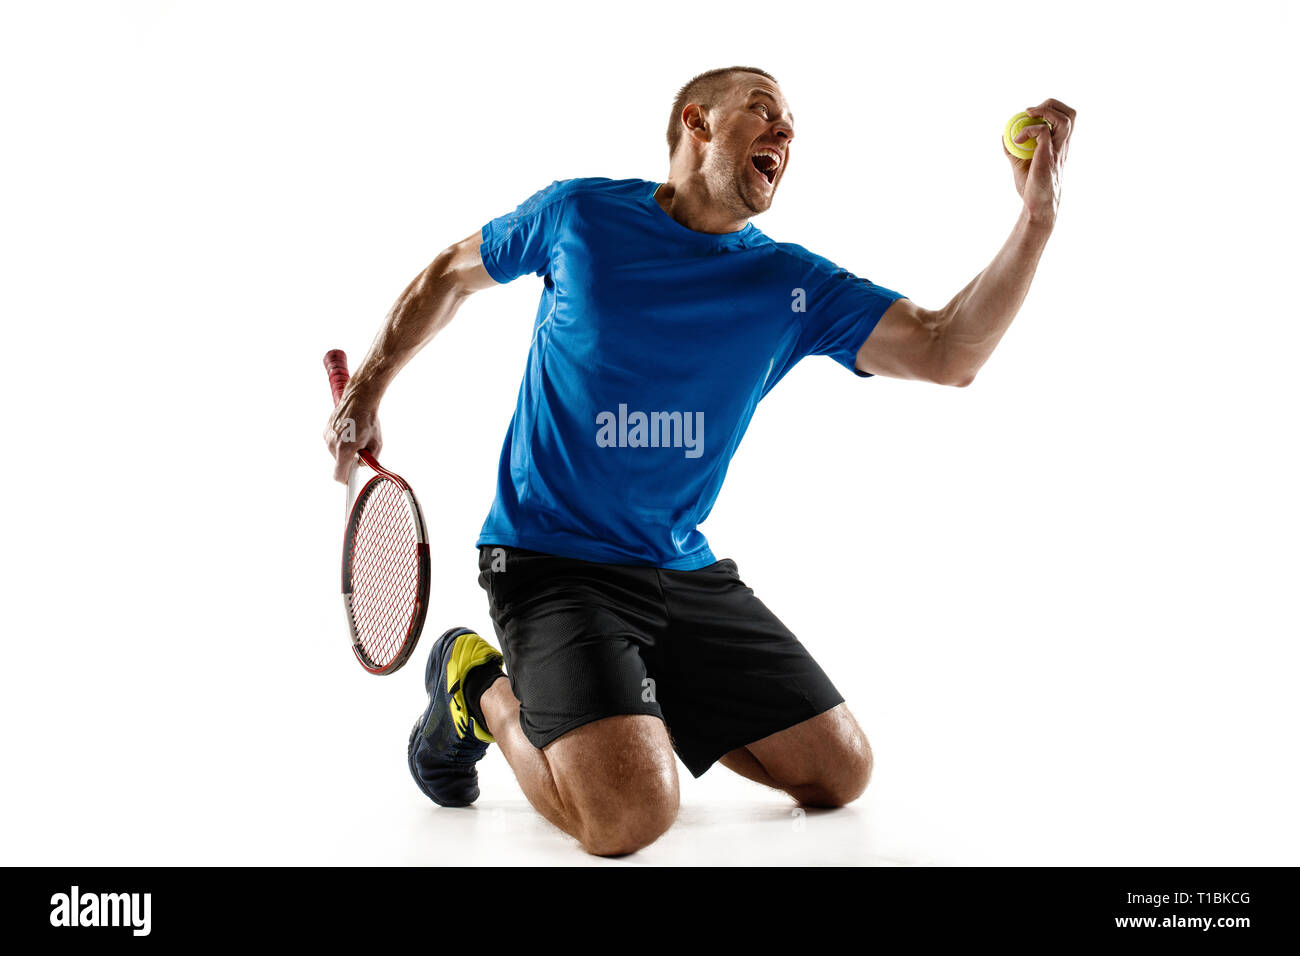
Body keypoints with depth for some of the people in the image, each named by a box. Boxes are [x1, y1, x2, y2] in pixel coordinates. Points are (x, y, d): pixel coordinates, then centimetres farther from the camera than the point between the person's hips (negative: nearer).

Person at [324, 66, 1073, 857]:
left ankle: (643, 706, 20)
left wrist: (1039, 216, -21)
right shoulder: (578, 214, -4)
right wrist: (368, 389, 12)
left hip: (689, 572, 5)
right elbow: (453, 274, 14)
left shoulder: (793, 285, 1)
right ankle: (480, 688, 5)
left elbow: (948, 354, -10)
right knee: (630, 812, -25)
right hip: (552, 561, -5)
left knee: (841, 771, 3)